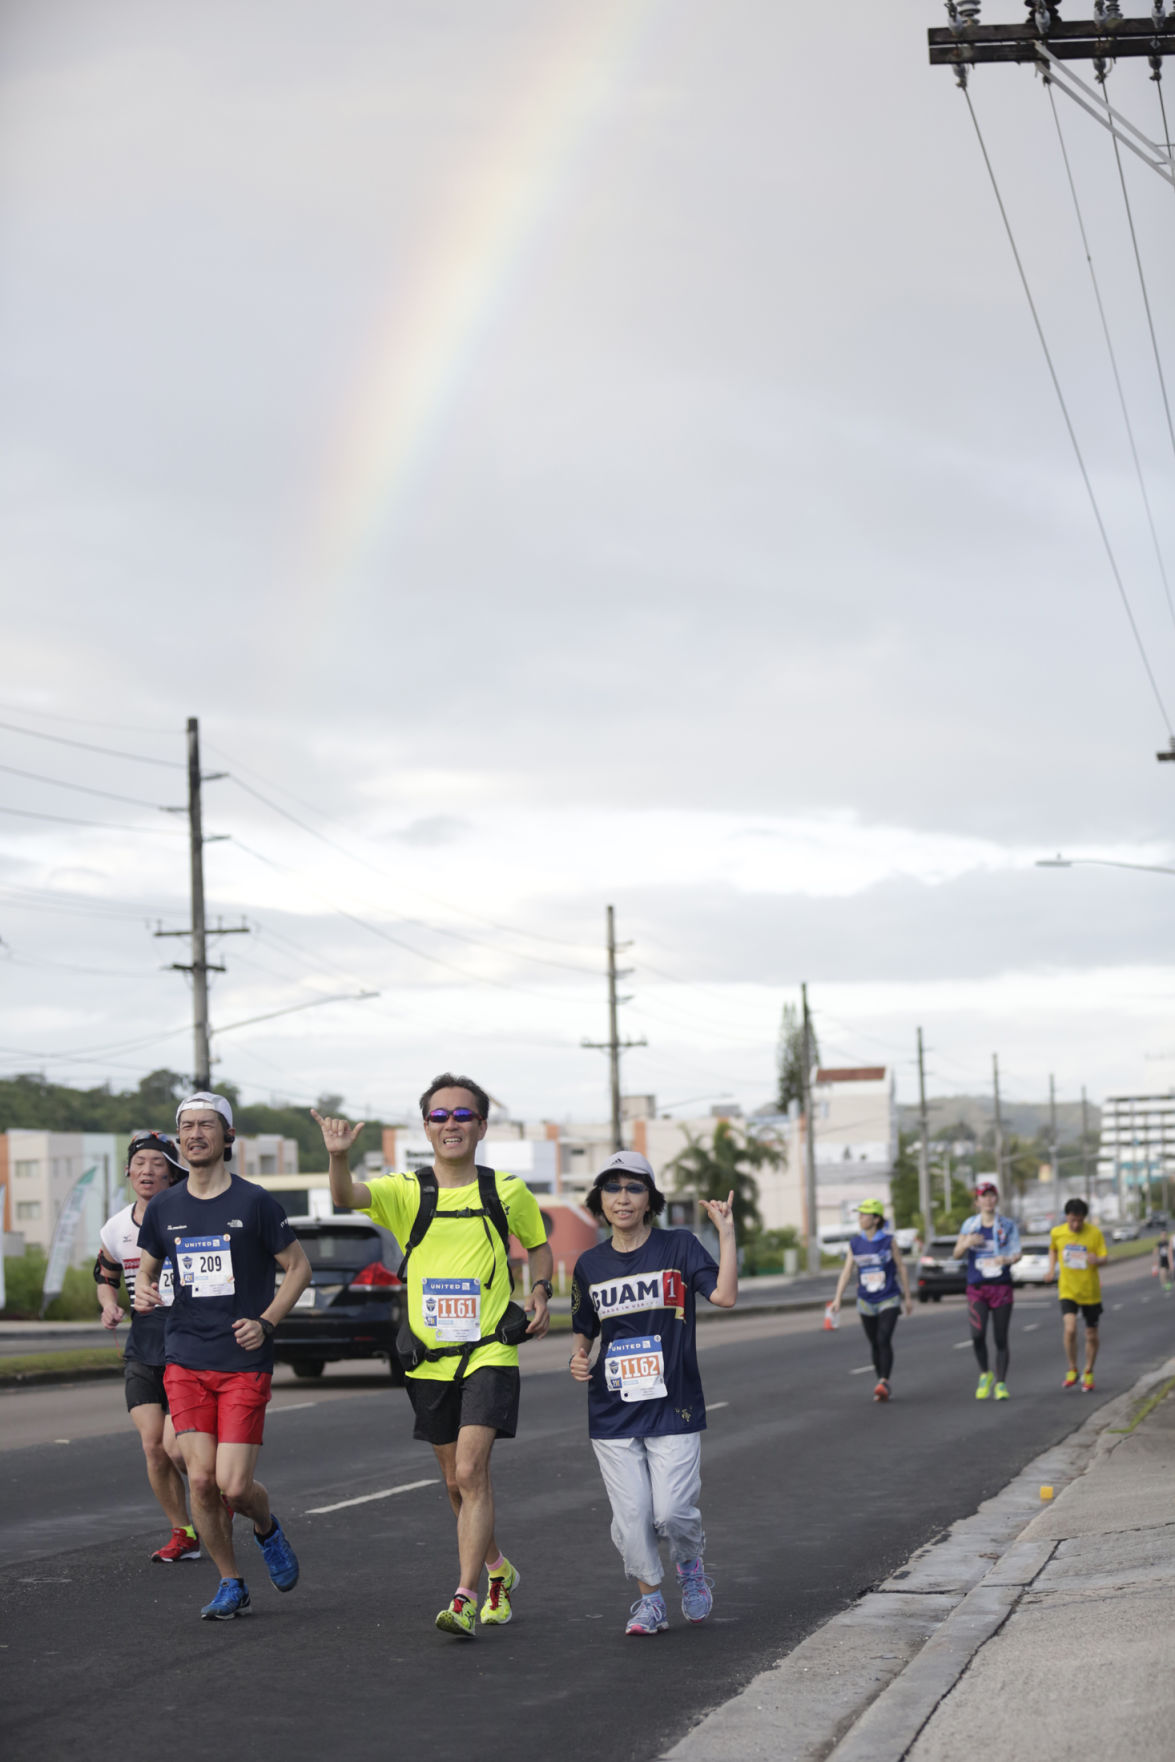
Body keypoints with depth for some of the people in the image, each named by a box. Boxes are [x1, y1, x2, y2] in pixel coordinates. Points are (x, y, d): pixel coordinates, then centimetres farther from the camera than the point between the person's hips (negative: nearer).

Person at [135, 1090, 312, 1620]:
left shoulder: (254, 1203, -4)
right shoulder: (163, 1208, 7)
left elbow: (298, 1266, 3)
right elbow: (148, 1267, 20)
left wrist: (266, 1322, -10)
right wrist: (143, 1291, -4)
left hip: (245, 1363, -3)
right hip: (185, 1362, 3)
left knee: (234, 1486, -10)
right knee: (201, 1480, -5)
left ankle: (267, 1527, 26)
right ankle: (230, 1584, 14)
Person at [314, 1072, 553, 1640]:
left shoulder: (507, 1192, 1)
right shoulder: (406, 1192, 0)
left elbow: (539, 1245, 19)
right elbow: (346, 1197, -20)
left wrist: (540, 1291, 0)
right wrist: (339, 1158, -41)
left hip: (489, 1353, -3)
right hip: (429, 1358, 3)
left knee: (470, 1471, -17)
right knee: (457, 1481, 14)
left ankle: (464, 1600, -17)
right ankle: (497, 1571, 37)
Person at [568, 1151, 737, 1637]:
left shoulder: (679, 1247, -2)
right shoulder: (590, 1265, 8)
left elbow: (725, 1296, -16)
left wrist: (726, 1233, -20)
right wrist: (579, 1360, -3)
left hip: (673, 1407, -2)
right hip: (613, 1413, 2)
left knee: (673, 1512, -7)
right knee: (630, 1515, -1)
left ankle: (690, 1561, 25)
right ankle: (649, 1597, 19)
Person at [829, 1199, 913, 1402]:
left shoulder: (888, 1241, -6)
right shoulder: (854, 1244, 2)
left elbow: (901, 1268, 1)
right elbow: (847, 1271, 0)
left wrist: (907, 1298, 4)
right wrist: (838, 1299, -10)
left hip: (889, 1300, -3)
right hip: (866, 1302, 4)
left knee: (884, 1340, -18)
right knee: (874, 1344, 9)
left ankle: (883, 1383, -21)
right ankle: (882, 1384, 20)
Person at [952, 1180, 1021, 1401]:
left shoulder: (1007, 1225, 5)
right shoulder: (970, 1225, 7)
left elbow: (1017, 1254, 1)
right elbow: (957, 1255, 6)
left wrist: (1007, 1260, -22)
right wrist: (966, 1244, -16)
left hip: (1002, 1286, 0)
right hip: (977, 1287, 0)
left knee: (1000, 1338, 0)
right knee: (977, 1334, -17)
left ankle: (1001, 1383, 10)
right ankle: (984, 1374, 7)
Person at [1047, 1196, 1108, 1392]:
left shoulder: (1095, 1233, -10)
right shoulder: (1057, 1233, -4)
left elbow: (1105, 1258, -10)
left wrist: (1097, 1260, -32)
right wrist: (1052, 1268, 1)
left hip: (1091, 1292, 0)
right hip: (1068, 1291, 0)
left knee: (1091, 1336, 9)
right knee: (1070, 1329, -20)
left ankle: (1088, 1374, 30)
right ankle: (1072, 1371, 0)